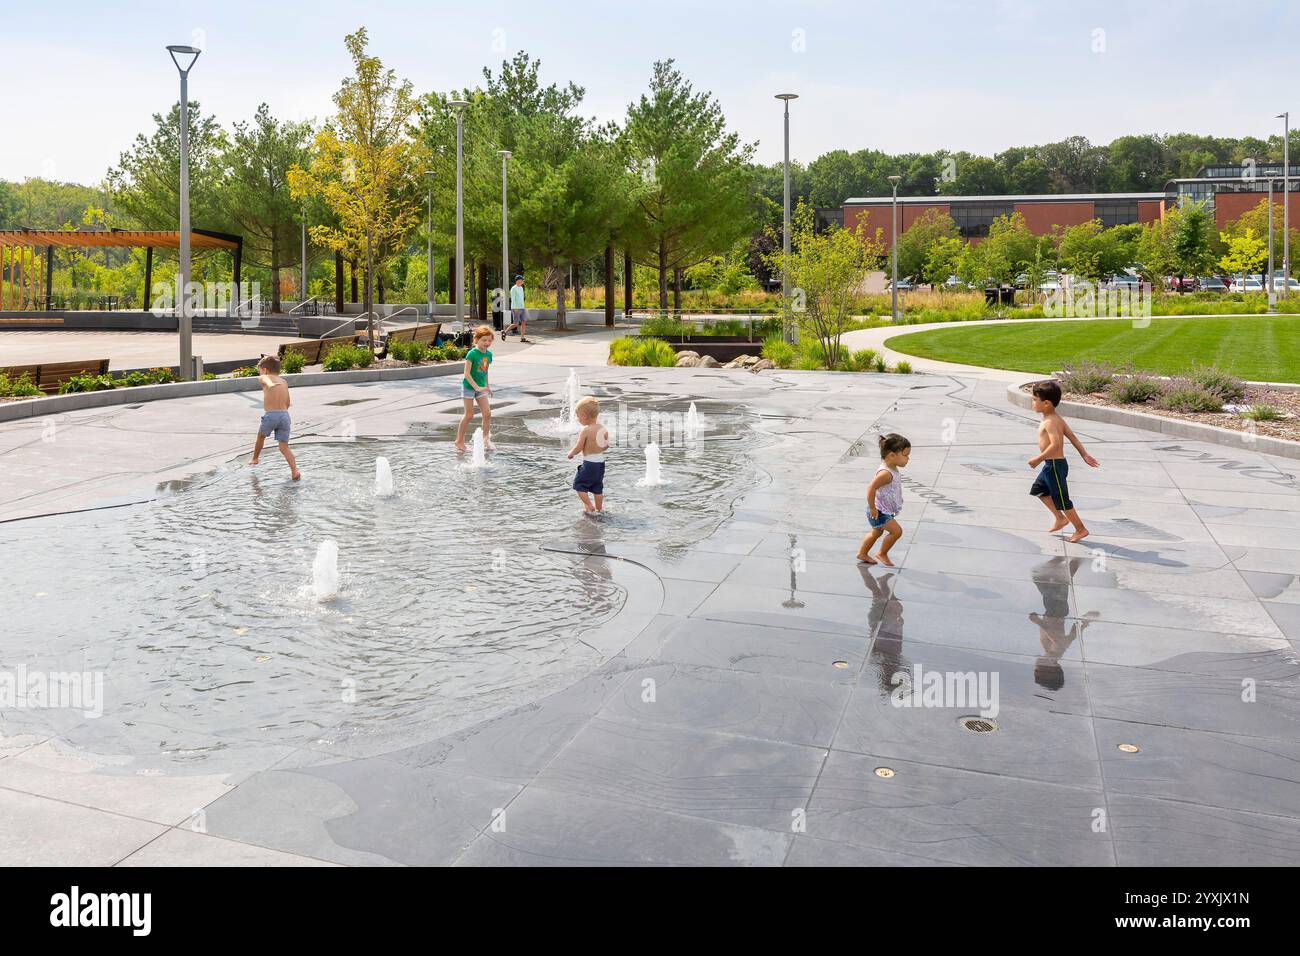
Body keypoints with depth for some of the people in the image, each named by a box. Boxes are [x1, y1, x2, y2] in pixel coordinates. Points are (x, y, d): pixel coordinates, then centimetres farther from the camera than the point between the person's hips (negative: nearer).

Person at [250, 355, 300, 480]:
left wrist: (270, 385, -42)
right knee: (284, 447, 4)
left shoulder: (264, 377, 7)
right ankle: (295, 471, -15)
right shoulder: (284, 382, 20)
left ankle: (254, 459, 48)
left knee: (260, 437, 26)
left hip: (270, 415, -4)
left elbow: (266, 380, -19)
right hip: (285, 415, 4)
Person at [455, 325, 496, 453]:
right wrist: (477, 387, -26)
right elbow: (467, 373, -21)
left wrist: (487, 386, 19)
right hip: (469, 387, -6)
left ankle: (486, 440, 10)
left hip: (481, 387, 6)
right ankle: (459, 441, 12)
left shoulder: (489, 354, 2)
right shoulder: (472, 353, -18)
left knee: (487, 413, -2)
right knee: (469, 415, -1)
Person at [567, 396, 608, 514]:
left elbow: (578, 448, -16)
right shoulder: (603, 429, 0)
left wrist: (570, 453, 3)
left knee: (579, 484, 8)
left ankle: (589, 507, 3)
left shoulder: (585, 430, -18)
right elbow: (606, 445, 8)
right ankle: (599, 508, 25)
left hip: (589, 463, -7)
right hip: (601, 462, 7)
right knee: (597, 487, 18)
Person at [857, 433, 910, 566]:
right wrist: (872, 508, -27)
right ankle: (882, 554, 10)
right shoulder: (885, 473, -30)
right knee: (897, 531, -9)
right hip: (879, 512, -10)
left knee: (876, 532, 24)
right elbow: (871, 488, -35)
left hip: (885, 511, 10)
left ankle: (862, 554, 41)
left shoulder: (893, 469, 2)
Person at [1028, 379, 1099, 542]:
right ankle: (1060, 518, 30)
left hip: (1055, 465, -10)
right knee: (1038, 489, 22)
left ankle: (1081, 529, 13)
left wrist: (1039, 459, -27)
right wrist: (1084, 455, 16)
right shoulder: (1057, 419, 8)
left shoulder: (1049, 422, -23)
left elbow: (1055, 444, -33)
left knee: (1062, 500, 1)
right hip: (1051, 465, 10)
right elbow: (1072, 436, 12)